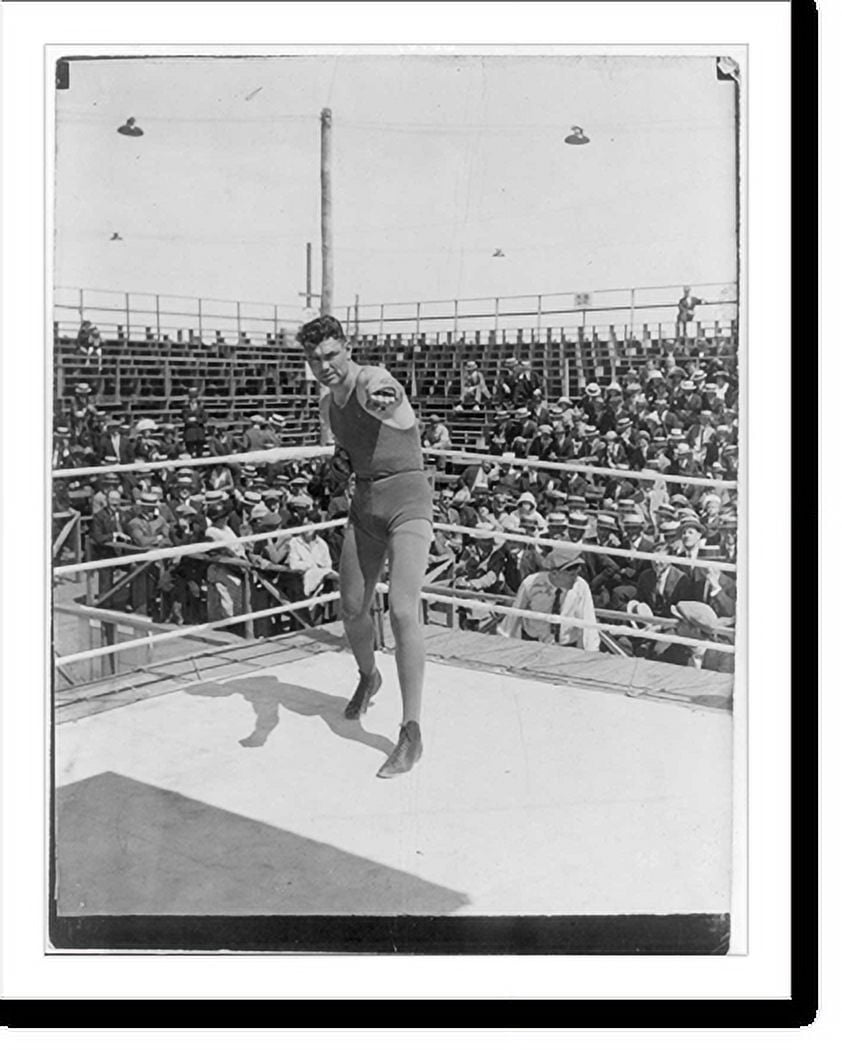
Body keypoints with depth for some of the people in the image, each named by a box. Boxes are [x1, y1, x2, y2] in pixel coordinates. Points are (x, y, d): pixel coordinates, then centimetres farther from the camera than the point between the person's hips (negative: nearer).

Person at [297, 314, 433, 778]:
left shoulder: (373, 380, -16)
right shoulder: (328, 407, 9)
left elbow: (385, 395, -44)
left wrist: (384, 400, -67)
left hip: (408, 501, -8)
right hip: (363, 505, 8)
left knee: (402, 610, -21)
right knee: (352, 609, 14)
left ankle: (411, 734, -16)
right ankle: (368, 678, 47)